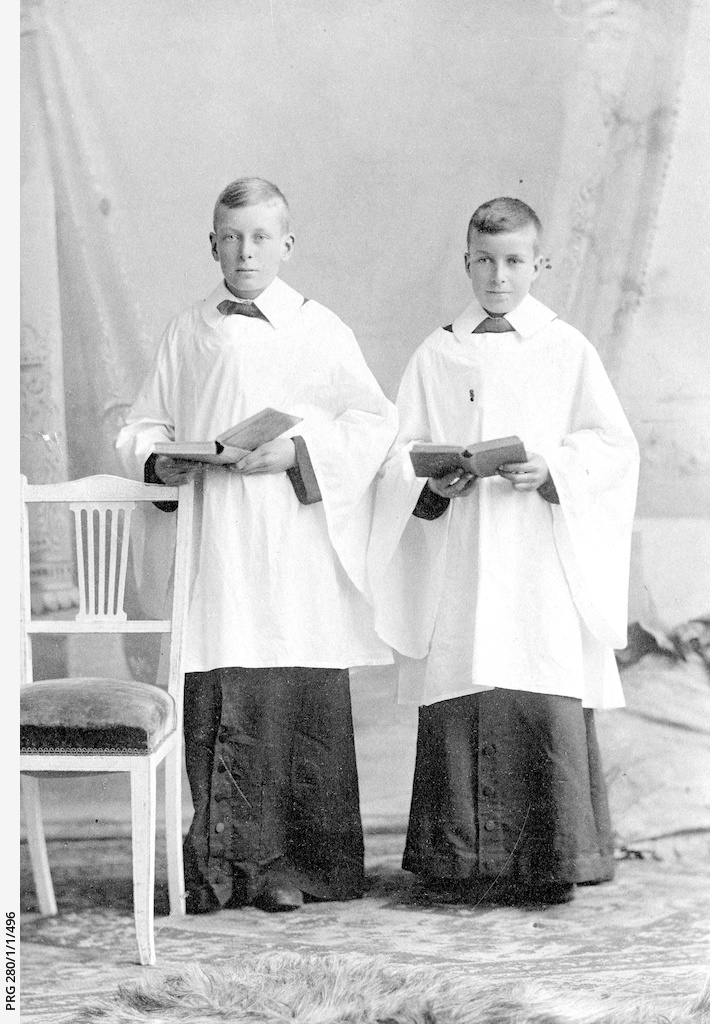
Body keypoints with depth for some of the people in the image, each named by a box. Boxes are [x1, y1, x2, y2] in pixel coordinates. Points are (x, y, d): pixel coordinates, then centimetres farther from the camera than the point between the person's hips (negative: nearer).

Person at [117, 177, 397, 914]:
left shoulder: (318, 330, 5)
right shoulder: (186, 333, 13)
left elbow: (376, 422, 1)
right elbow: (143, 424, 17)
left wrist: (297, 450, -12)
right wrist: (158, 460, -4)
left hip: (294, 551, -2)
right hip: (212, 550, 2)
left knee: (301, 706, -2)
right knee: (213, 707, -2)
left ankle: (292, 866, 9)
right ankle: (215, 865, 7)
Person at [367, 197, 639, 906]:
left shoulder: (567, 350, 7)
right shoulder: (436, 356, 11)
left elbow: (614, 450, 4)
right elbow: (398, 455, 9)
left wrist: (552, 470, -12)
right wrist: (433, 484, -11)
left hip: (543, 568, -1)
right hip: (458, 574, 1)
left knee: (550, 709, -7)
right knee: (459, 709, -2)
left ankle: (552, 863, 4)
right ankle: (464, 864, 9)